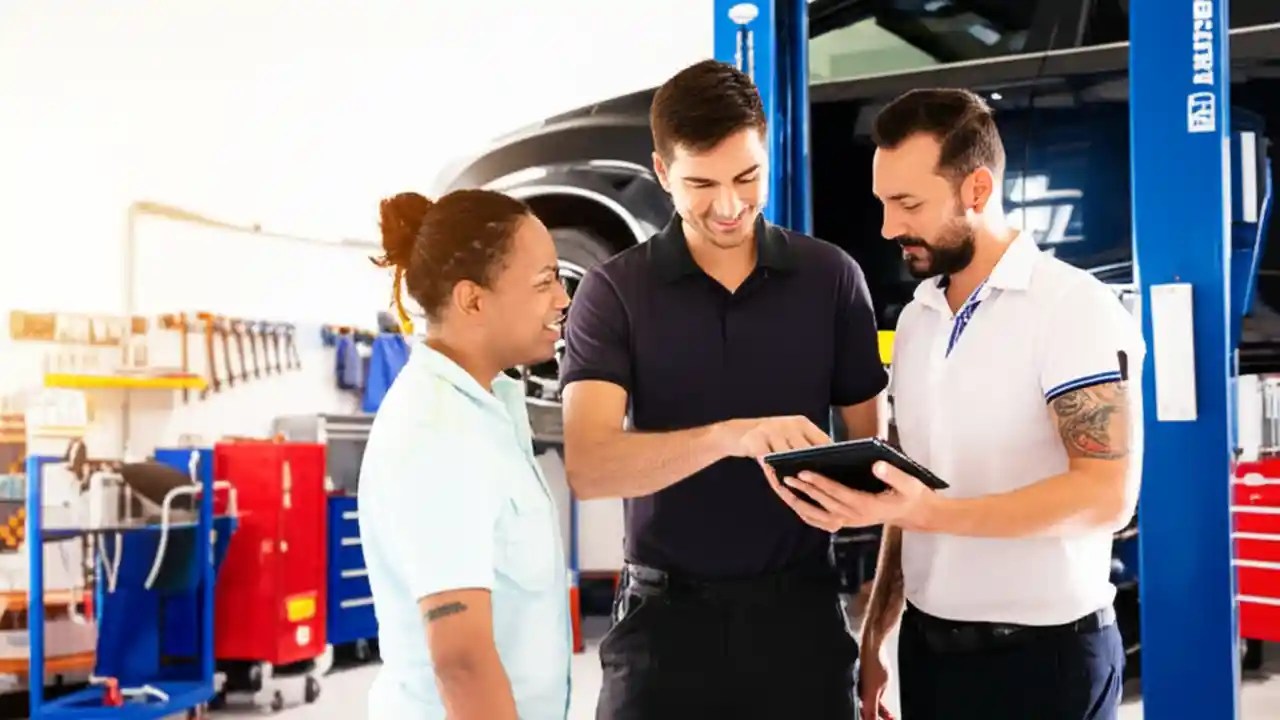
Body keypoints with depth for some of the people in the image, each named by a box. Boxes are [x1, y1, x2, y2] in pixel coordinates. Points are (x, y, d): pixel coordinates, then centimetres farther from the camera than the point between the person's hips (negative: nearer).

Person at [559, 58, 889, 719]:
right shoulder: (614, 291, -5)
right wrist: (728, 436, -32)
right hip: (667, 614, -1)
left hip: (800, 608, 1)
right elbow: (587, 466, -17)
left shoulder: (831, 276, 0)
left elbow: (870, 445, 6)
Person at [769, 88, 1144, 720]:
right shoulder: (916, 320, 8)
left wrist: (933, 513, -30)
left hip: (1042, 653, -6)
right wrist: (874, 638, 10)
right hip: (926, 645, 6)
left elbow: (1107, 495, -21)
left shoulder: (1075, 308, -13)